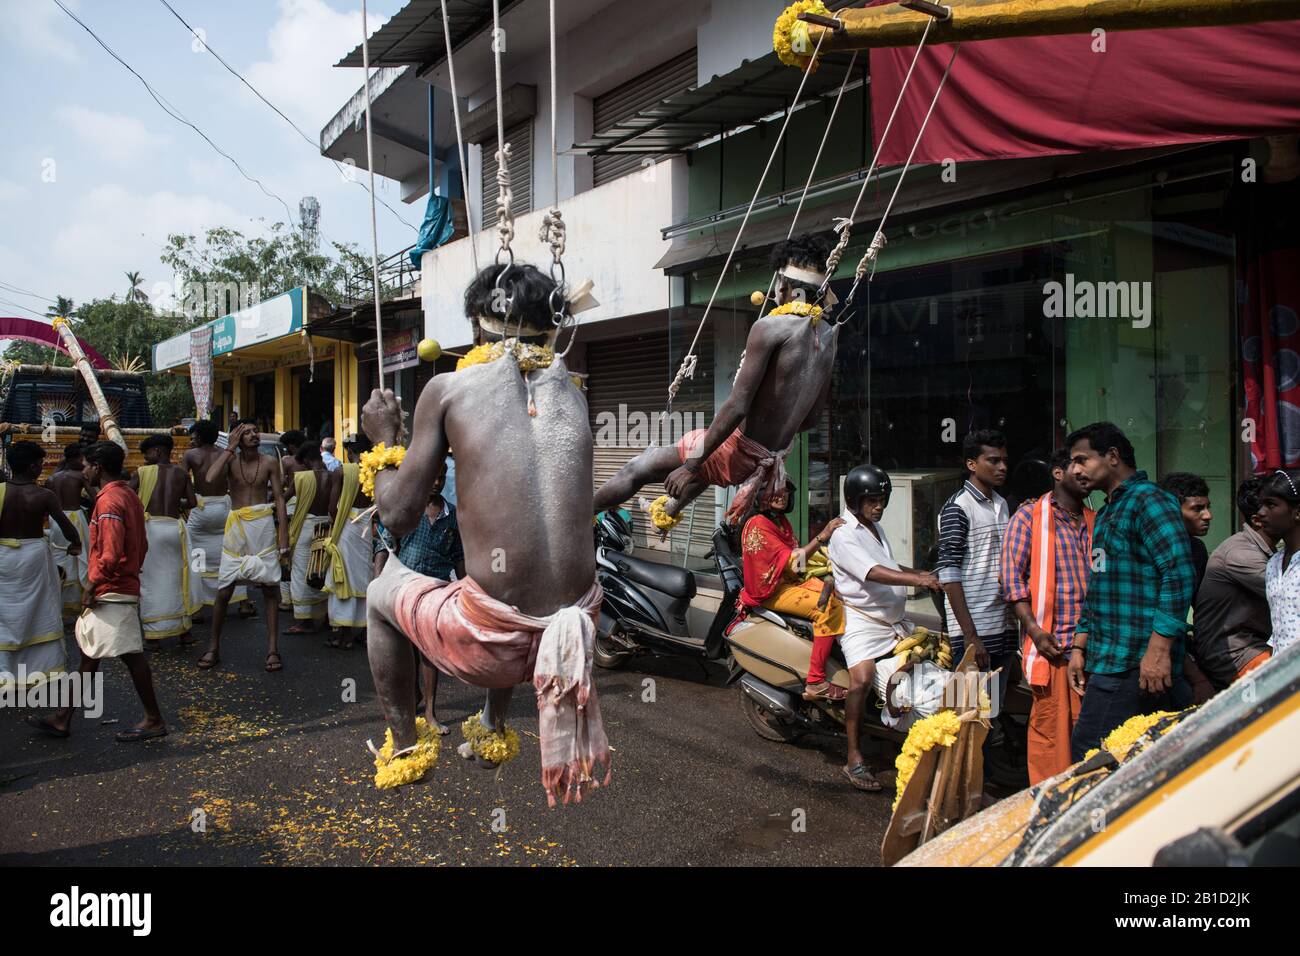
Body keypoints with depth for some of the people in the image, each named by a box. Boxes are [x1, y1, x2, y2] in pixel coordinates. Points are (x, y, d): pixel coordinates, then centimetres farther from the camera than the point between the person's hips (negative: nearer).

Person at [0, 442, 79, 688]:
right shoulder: (44, 496, -12)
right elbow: (66, 526, -10)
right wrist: (75, 544, 9)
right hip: (34, 556, -2)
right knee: (39, 611, 12)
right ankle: (37, 669, 18)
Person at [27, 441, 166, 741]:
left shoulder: (109, 500, -18)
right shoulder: (128, 495, 12)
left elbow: (111, 553, -25)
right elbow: (141, 545, 17)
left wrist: (93, 585, -15)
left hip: (112, 592, -10)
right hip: (125, 586, 10)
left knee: (130, 654, -2)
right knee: (89, 651, 16)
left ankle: (154, 720, 6)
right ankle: (63, 719, 26)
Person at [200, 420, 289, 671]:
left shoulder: (269, 463, 3)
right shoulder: (230, 460, 2)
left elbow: (279, 499, 2)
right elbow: (210, 477, -19)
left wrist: (283, 537, -4)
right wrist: (231, 447, -12)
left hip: (264, 526, 0)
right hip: (236, 527, 0)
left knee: (270, 588, 1)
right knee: (224, 591, 3)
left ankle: (272, 648, 9)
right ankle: (214, 646, 19)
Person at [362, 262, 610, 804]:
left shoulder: (448, 389, -3)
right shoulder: (570, 393, 8)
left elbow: (398, 516, 1)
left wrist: (384, 440, 19)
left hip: (495, 644, -4)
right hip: (577, 627, 5)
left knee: (382, 594, 28)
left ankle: (405, 750, 36)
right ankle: (491, 735, 49)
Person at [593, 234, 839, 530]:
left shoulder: (771, 327, -19)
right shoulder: (827, 337, 4)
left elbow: (737, 406, -24)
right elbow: (810, 417, 11)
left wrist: (691, 465, -18)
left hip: (740, 452, -8)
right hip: (773, 459, 8)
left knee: (640, 466, 5)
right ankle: (670, 511, 59)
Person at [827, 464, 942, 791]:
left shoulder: (875, 528, 19)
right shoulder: (844, 535, -11)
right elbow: (874, 574, -24)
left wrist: (922, 573, 17)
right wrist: (919, 580, -33)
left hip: (895, 621, 9)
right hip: (862, 621, -9)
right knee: (862, 678, -27)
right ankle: (854, 758, -19)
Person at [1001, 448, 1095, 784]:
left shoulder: (1095, 521, 15)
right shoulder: (1030, 516, -1)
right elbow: (1012, 577, -6)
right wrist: (1034, 629, -15)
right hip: (1050, 643, -5)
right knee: (1049, 727, 0)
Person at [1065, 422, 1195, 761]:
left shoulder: (1149, 500, -7)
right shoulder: (1105, 514, 23)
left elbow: (1179, 574, -18)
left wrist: (1159, 648, -22)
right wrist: (1080, 646, 20)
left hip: (1133, 663, -9)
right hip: (1108, 661, 9)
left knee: (1087, 756, -11)